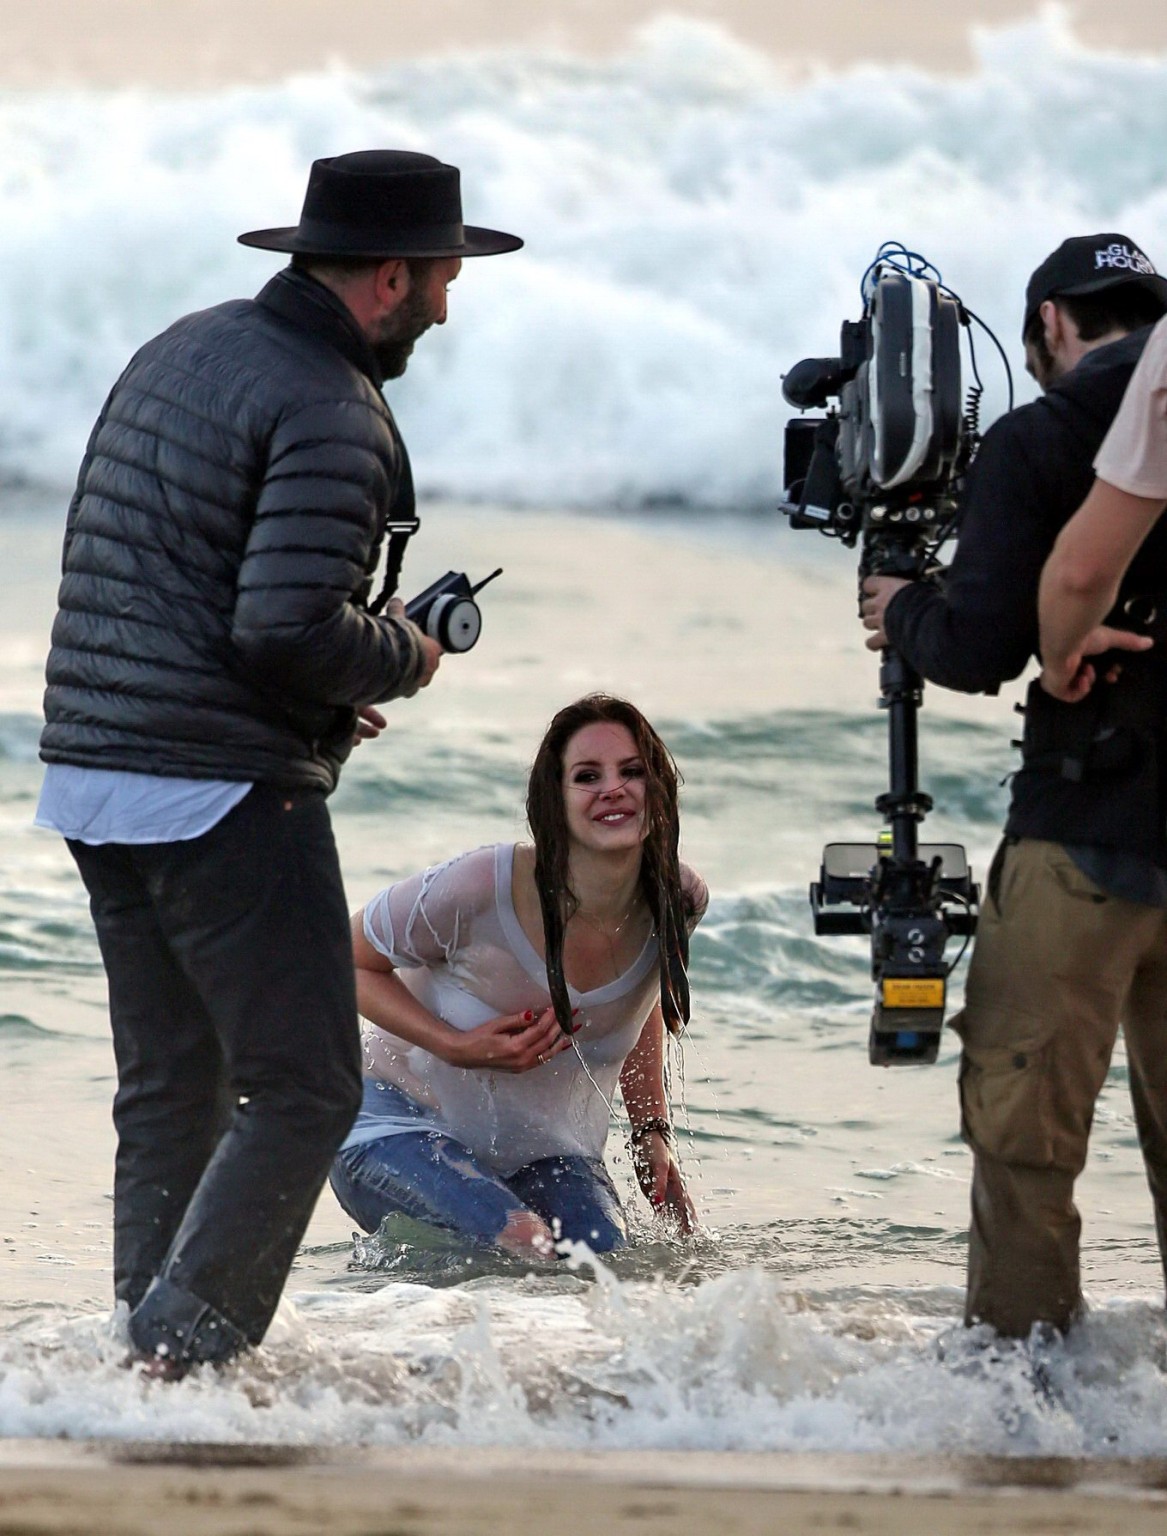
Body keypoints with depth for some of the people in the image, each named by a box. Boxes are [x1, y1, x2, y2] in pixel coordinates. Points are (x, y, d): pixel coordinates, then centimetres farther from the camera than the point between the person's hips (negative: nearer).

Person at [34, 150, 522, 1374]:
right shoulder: (330, 415, -14)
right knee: (303, 1089, -4)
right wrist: (402, 659, -3)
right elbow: (290, 625, -25)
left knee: (168, 1087, 16)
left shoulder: (180, 352, 15)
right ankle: (186, 1349, -12)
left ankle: (148, 1341, 15)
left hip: (90, 770, 9)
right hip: (222, 790, -9)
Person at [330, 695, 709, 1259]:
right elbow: (350, 960, -11)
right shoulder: (482, 888, -27)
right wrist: (457, 1047, -25)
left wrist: (653, 1132, 5)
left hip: (547, 1154, 6)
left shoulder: (678, 902, -12)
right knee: (522, 1241, -34)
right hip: (405, 1122, -6)